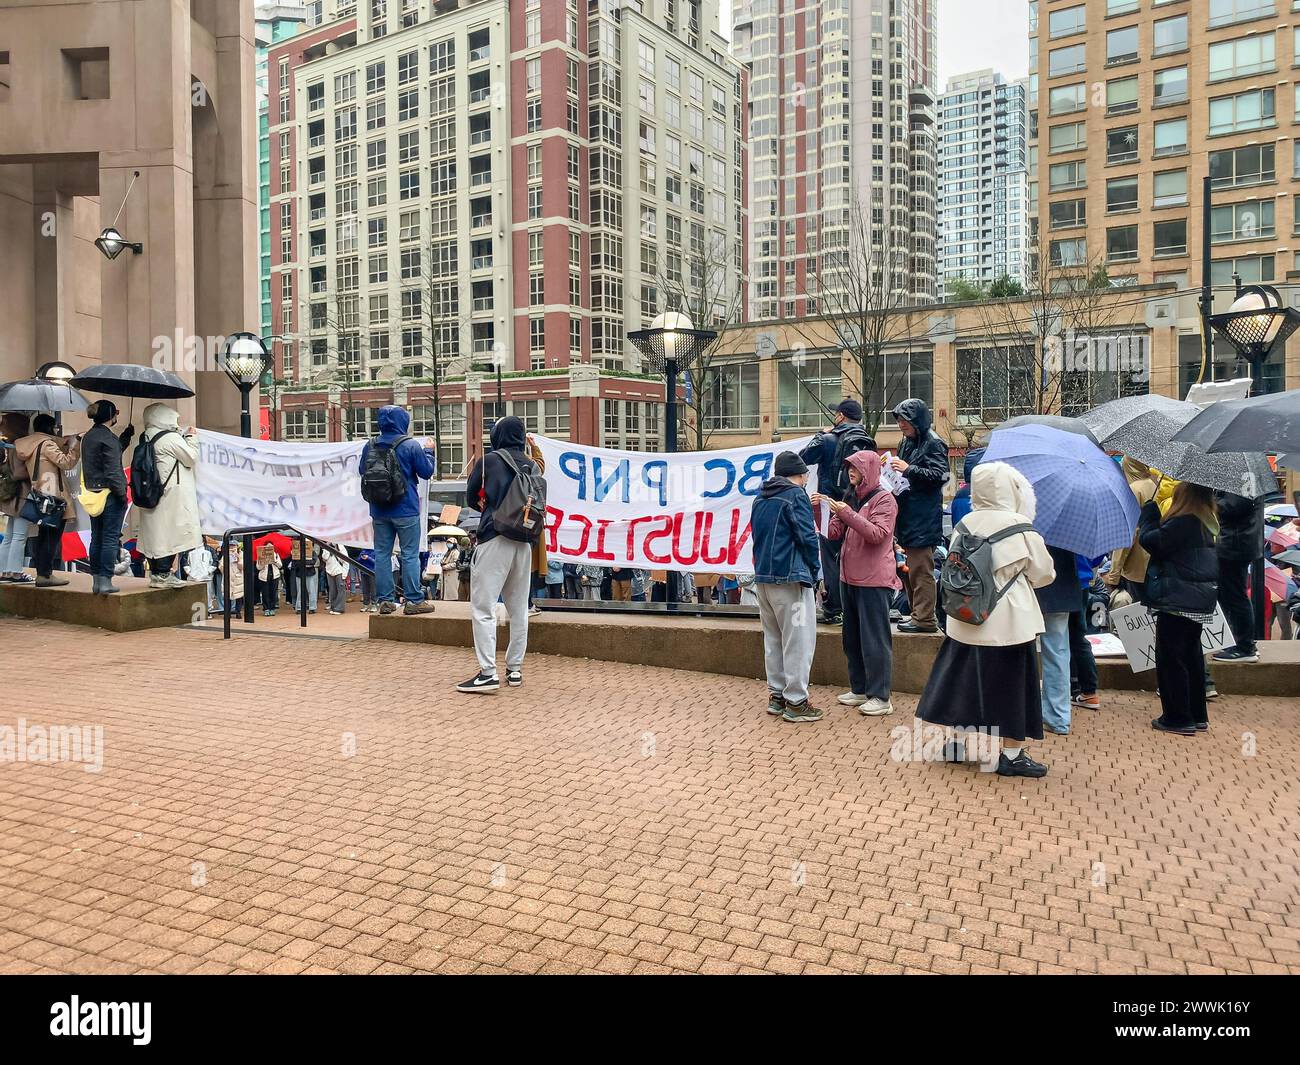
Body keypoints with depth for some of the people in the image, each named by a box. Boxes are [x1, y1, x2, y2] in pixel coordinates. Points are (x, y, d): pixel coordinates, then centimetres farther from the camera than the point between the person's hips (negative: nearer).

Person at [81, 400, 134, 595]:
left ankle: (96, 580, 18)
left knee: (96, 538, 13)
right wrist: (122, 494, -13)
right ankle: (105, 581, -3)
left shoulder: (87, 438, 12)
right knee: (111, 538, -3)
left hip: (93, 494, 8)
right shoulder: (108, 438, -14)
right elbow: (113, 471, -18)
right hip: (110, 494, -8)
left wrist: (126, 436, 25)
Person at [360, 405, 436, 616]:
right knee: (410, 555, 1)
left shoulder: (369, 446, 2)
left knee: (382, 554, 9)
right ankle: (413, 600, 2)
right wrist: (428, 451, 12)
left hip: (379, 510, 4)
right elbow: (426, 472, -3)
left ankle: (385, 600, 11)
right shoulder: (411, 446, -11)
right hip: (405, 510, -4)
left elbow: (363, 471, 14)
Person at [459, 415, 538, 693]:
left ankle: (488, 672, -9)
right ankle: (515, 669, 16)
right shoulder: (533, 466, 8)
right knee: (518, 607, 11)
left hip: (494, 539, -5)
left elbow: (471, 496, 10)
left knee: (482, 606, -3)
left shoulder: (489, 460, -2)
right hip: (524, 541, 5)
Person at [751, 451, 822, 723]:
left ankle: (776, 695, 19)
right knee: (798, 640, -2)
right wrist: (814, 570, -2)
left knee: (773, 639, 14)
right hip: (790, 578, -8)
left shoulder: (760, 498, 13)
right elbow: (807, 537, -13)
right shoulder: (795, 495, -9)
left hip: (762, 576, 8)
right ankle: (795, 702, 0)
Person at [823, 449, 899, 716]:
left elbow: (877, 534, -20)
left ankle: (880, 697, 3)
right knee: (852, 638, 14)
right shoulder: (852, 498, 14)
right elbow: (834, 533, 10)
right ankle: (859, 690, 25)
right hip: (849, 578, 8)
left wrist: (847, 513, -24)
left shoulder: (884, 499, -8)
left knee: (874, 639, -3)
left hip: (874, 580, -8)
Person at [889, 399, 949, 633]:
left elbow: (939, 475, -18)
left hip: (923, 517, -9)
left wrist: (909, 469, -20)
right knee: (911, 568, 13)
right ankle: (917, 613, 22)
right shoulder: (906, 442, 17)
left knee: (920, 569, -7)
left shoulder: (933, 444, -9)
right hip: (907, 515, 9)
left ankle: (925, 619, -2)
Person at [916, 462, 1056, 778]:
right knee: (1012, 685, 6)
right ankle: (1012, 755, 14)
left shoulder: (964, 524, 0)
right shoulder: (1020, 526, -12)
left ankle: (957, 742, 26)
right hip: (1009, 622, -5)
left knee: (965, 681, 15)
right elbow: (1044, 574, -3)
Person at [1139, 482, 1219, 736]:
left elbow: (1149, 540, -16)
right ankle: (1197, 715, 25)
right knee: (1191, 655, 17)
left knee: (1170, 658, 0)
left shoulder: (1183, 522, -20)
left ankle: (1178, 719, 6)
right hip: (1200, 600, 9)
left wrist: (1149, 510, -3)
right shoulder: (1206, 521, 10)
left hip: (1178, 601, -9)